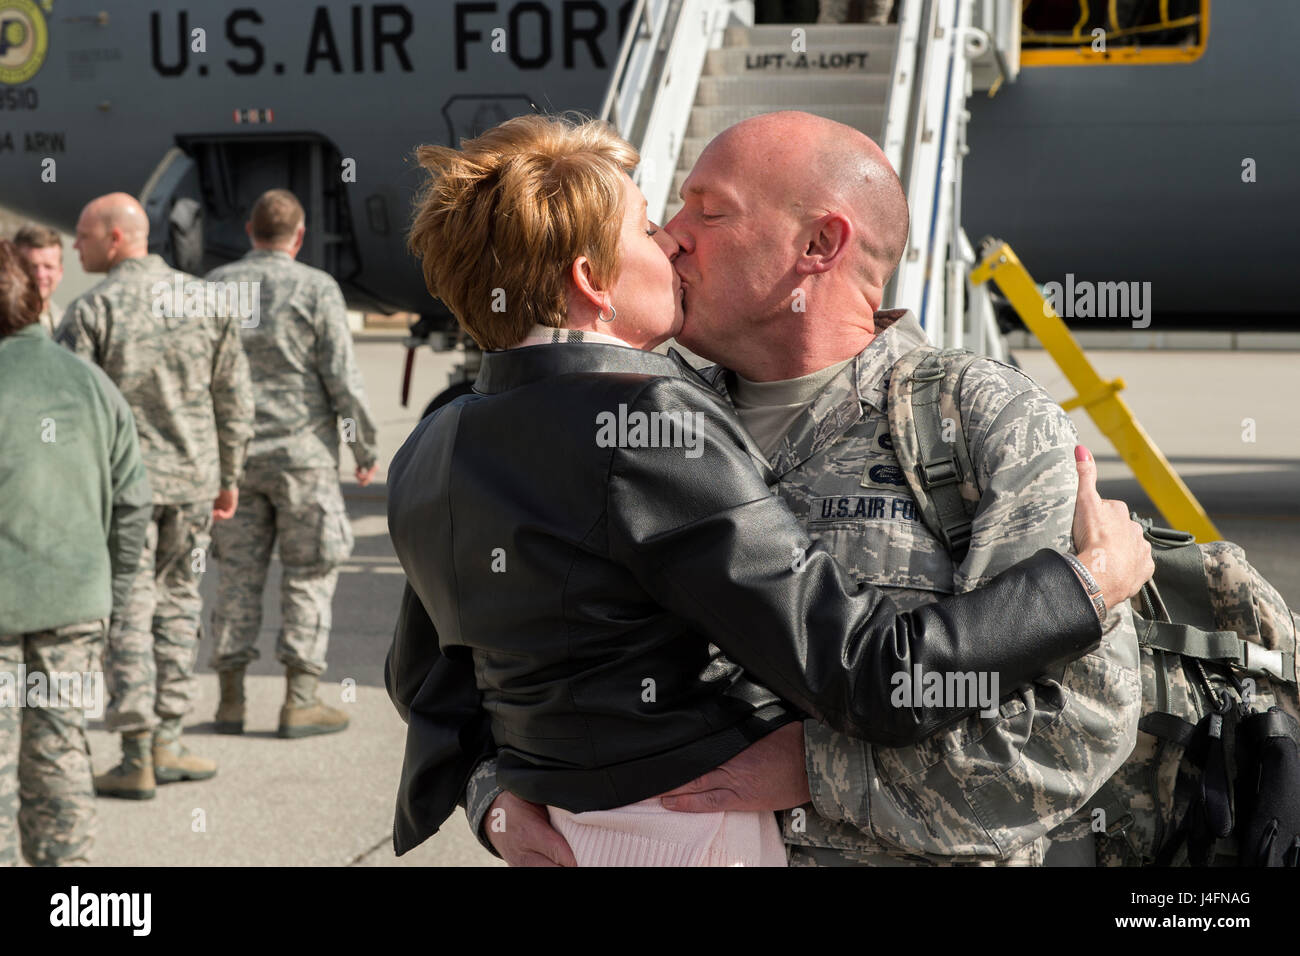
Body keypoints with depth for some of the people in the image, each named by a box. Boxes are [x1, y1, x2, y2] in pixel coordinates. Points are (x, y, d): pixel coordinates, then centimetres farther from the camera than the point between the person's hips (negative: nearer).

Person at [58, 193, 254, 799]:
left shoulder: (92, 310, -9)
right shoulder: (203, 301, 5)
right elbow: (234, 401, 9)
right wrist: (229, 476, 18)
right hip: (191, 477, 4)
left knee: (127, 611, 2)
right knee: (176, 602, 14)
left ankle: (137, 760, 3)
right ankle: (166, 742, 15)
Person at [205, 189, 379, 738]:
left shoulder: (215, 287, 5)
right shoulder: (316, 289, -7)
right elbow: (342, 379, -9)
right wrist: (365, 449, 1)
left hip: (235, 454, 4)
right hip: (301, 450, -4)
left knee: (238, 573, 10)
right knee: (309, 574, 4)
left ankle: (231, 700, 10)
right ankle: (300, 702, 2)